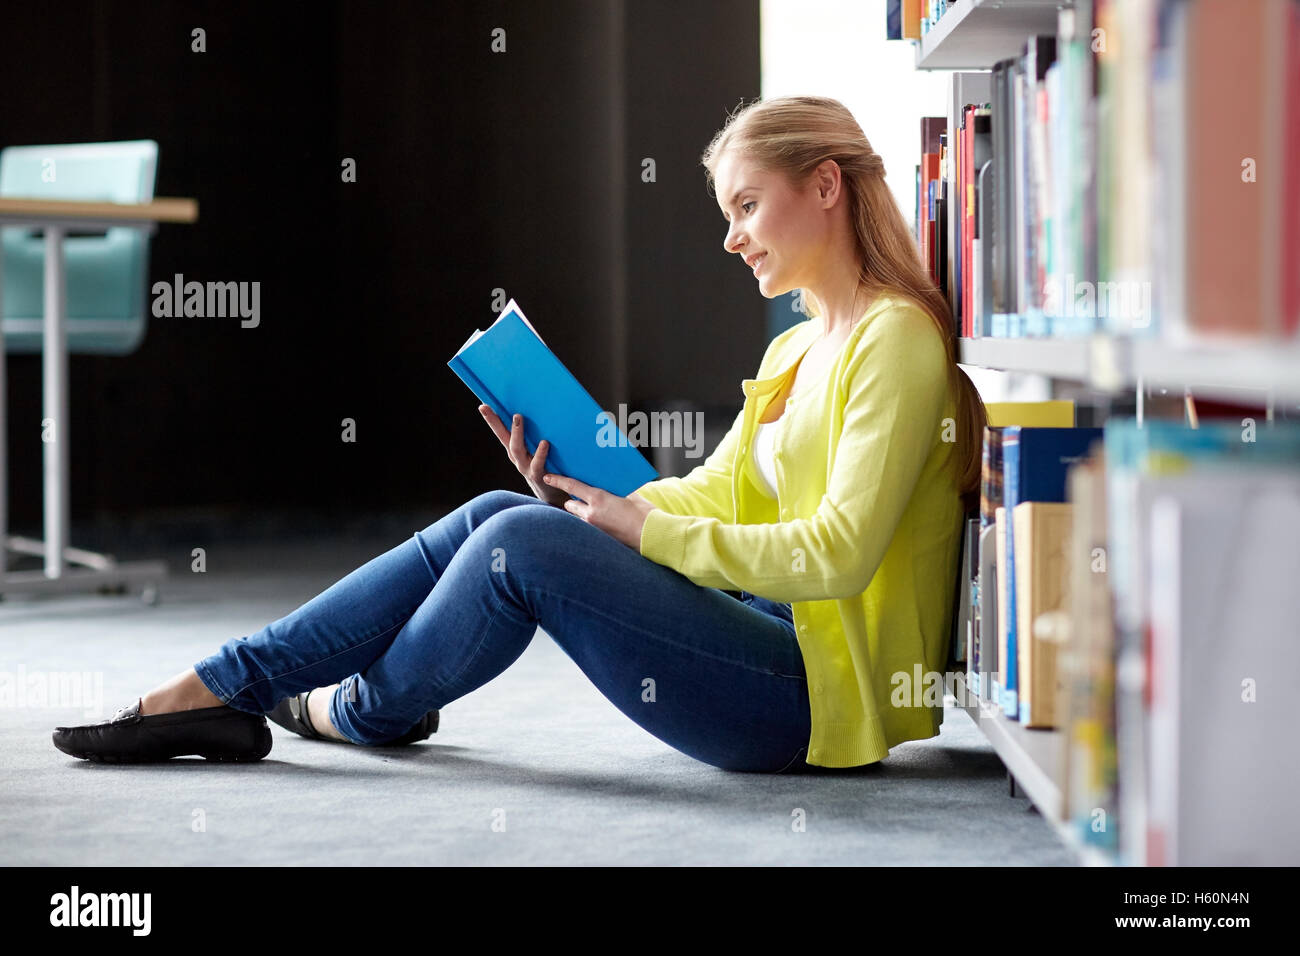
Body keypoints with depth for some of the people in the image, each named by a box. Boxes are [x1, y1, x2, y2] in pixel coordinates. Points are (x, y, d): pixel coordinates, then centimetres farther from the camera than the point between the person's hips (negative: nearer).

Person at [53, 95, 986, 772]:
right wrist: (572, 491, 0)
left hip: (825, 694, -9)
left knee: (522, 545, -18)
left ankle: (363, 709, 9)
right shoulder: (798, 349, 18)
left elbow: (837, 553, -21)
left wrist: (645, 529, -14)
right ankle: (208, 691, 1)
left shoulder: (897, 338, -12)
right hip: (770, 632, 9)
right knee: (491, 519, -1)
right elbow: (714, 494, 16)